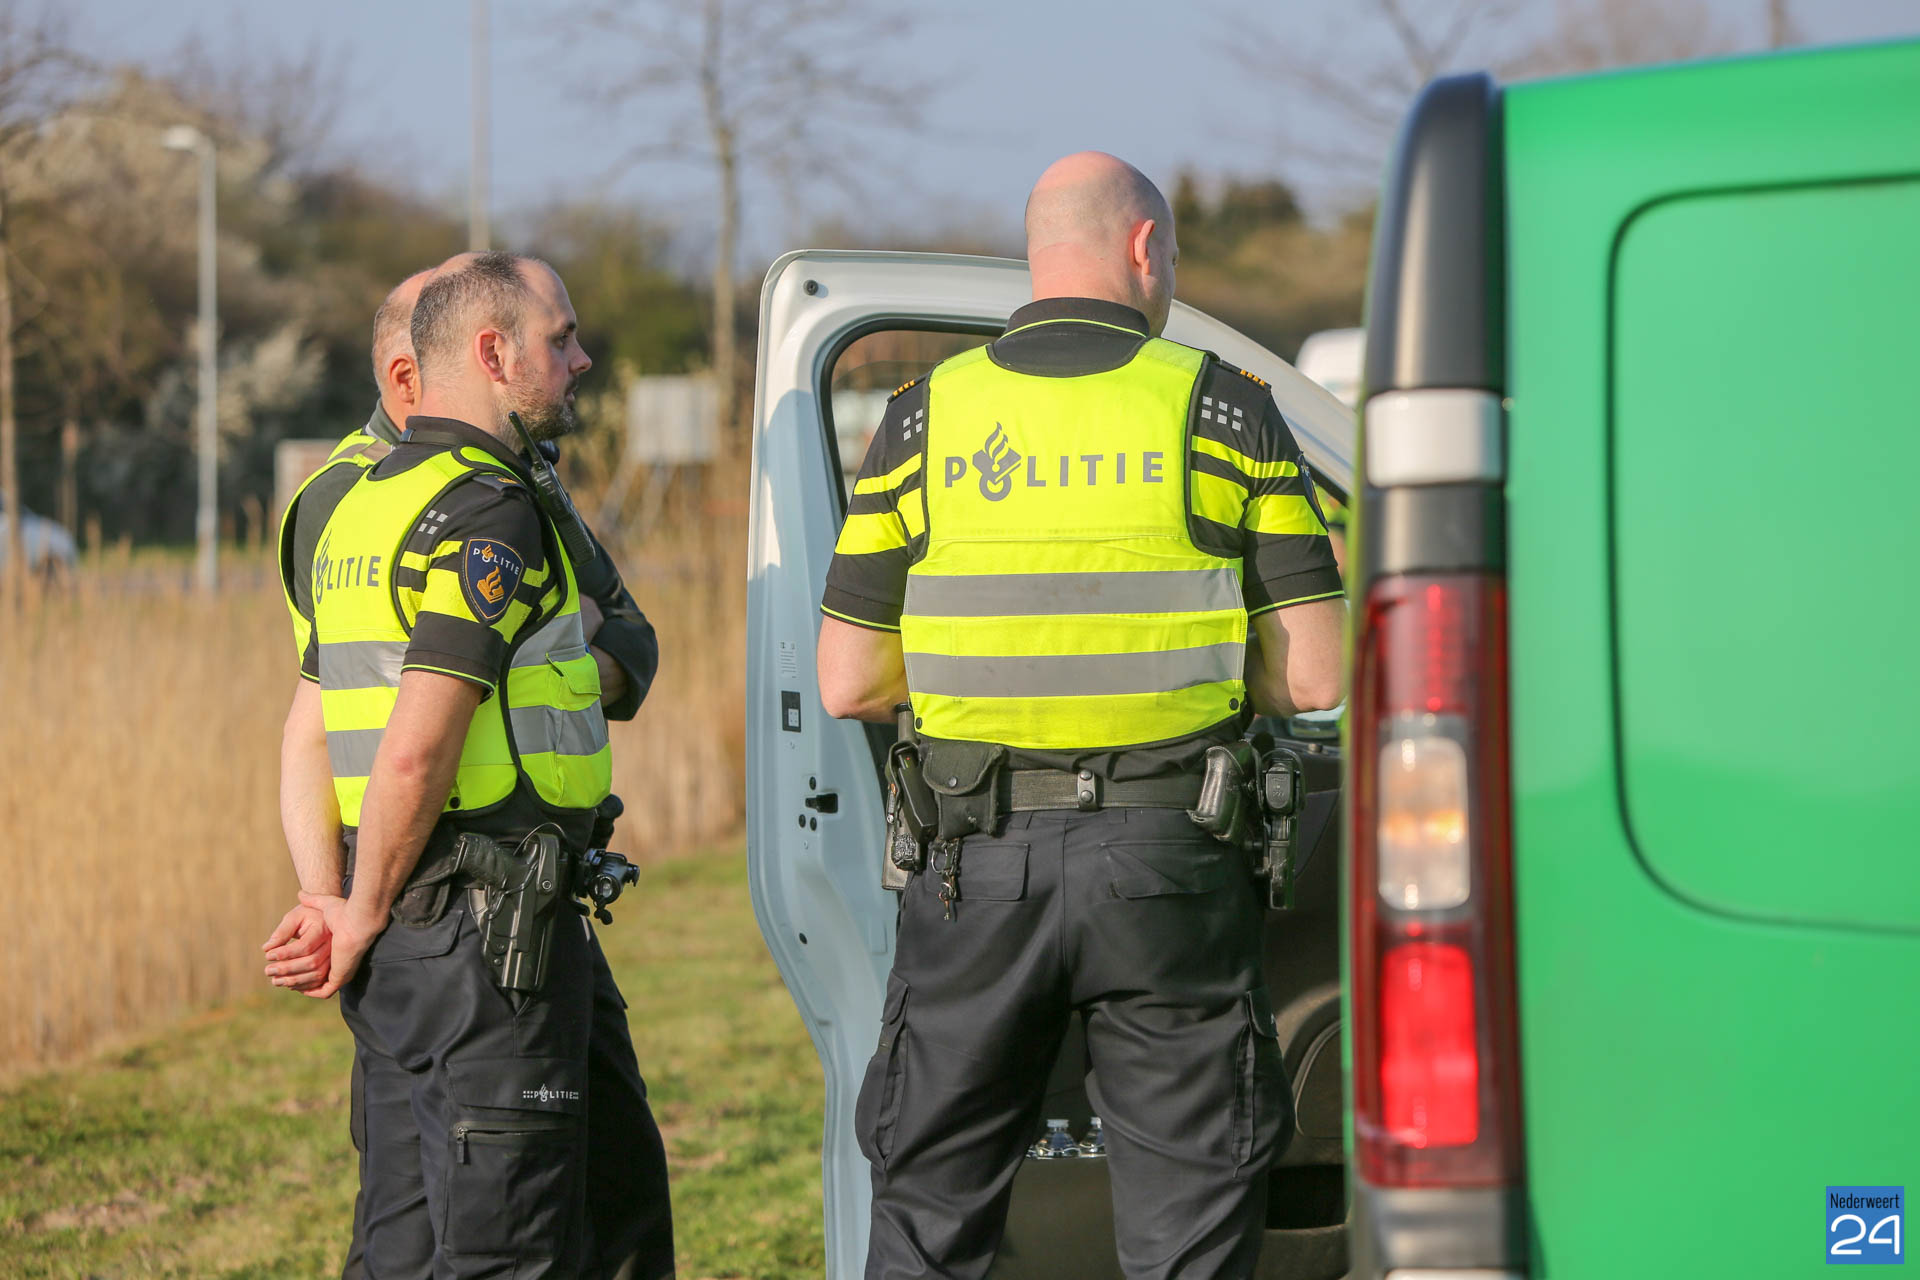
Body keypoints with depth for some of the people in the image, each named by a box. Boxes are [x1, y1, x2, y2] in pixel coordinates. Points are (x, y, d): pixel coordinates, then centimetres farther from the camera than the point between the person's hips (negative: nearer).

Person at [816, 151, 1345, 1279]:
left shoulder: (926, 415, 4)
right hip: (1168, 859, -1)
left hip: (980, 861, 2)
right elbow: (1312, 678, -5)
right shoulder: (1223, 410, -1)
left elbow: (851, 685, 2)